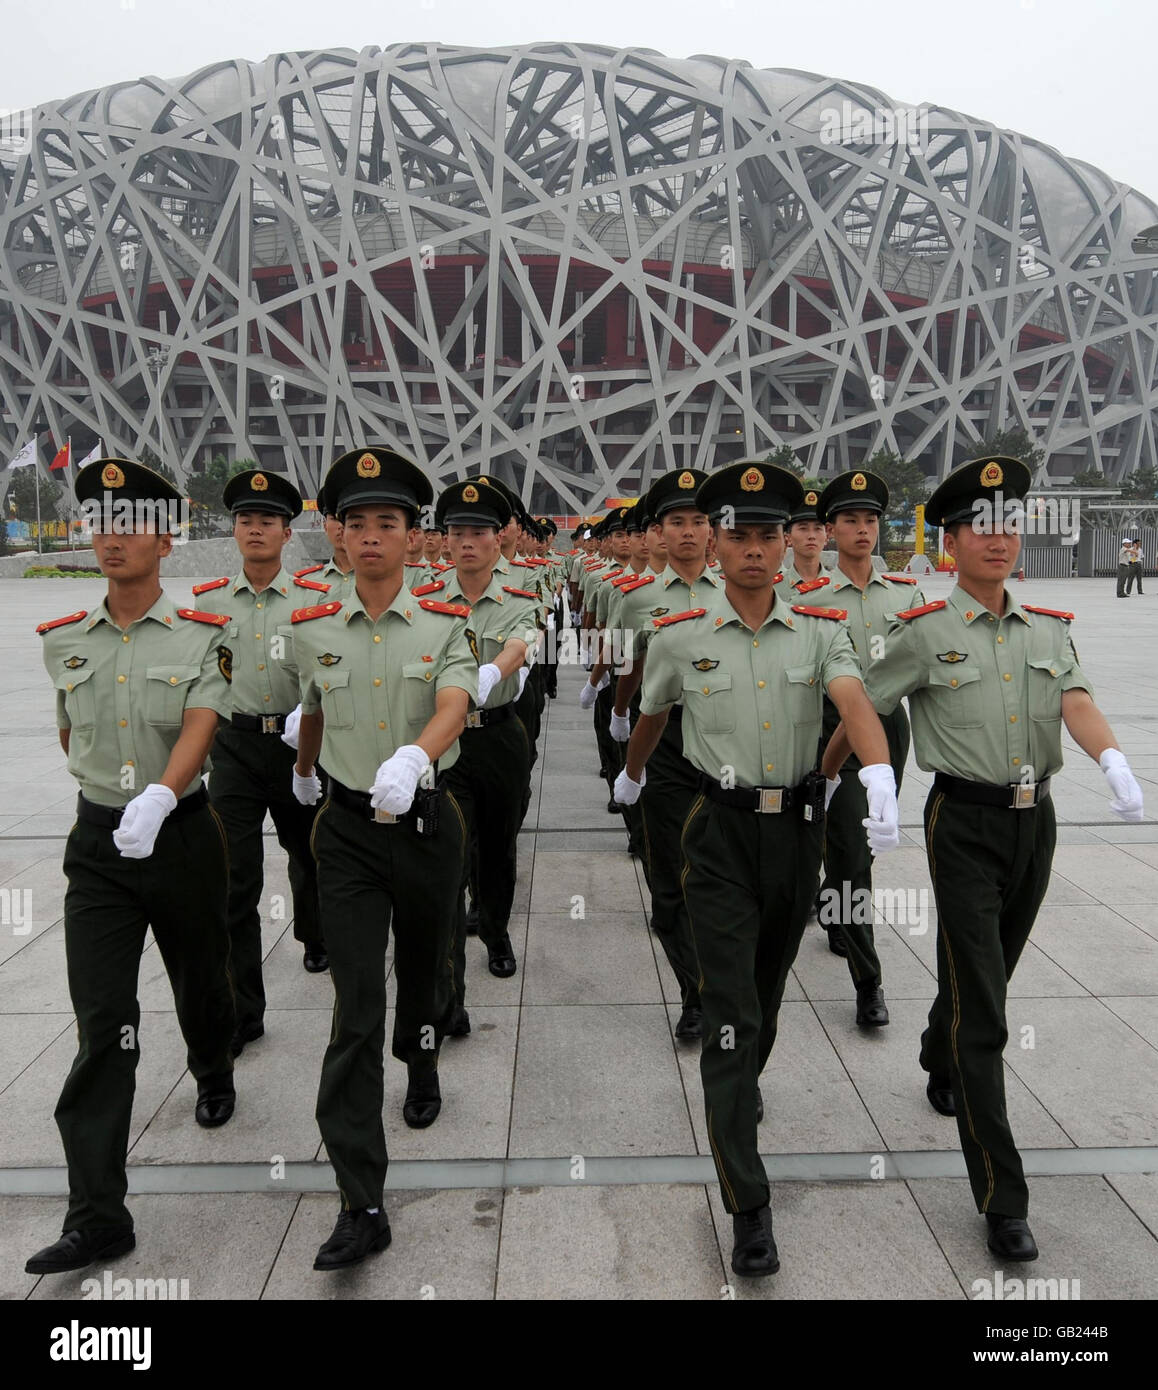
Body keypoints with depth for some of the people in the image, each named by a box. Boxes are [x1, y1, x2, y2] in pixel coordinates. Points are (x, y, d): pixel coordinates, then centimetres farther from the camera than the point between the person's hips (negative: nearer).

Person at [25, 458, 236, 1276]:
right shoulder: (64, 640, 3)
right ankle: (98, 1216, 0)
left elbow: (198, 730, -21)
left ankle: (214, 1076, 52)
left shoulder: (202, 638, -7)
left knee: (200, 983, 19)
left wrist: (159, 796, -36)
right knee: (103, 1022, -4)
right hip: (98, 842, 2)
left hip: (182, 833, -1)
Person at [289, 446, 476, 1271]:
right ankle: (362, 1206, -2)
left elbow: (454, 706, -23)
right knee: (356, 1005, -6)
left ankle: (422, 1066, 56)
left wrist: (411, 758, -44)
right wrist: (304, 772, 34)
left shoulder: (446, 625, -6)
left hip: (427, 820, 0)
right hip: (348, 829, 0)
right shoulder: (313, 630, 0)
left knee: (424, 962, 22)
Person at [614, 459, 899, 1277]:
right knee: (731, 1013, -6)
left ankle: (744, 1084, 53)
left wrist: (881, 781, -39)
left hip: (798, 827, 2)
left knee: (768, 984, 22)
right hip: (721, 833, -2)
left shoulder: (822, 632, -2)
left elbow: (855, 703, -21)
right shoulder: (679, 638, -3)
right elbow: (651, 717, 16)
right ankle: (750, 1209, 0)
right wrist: (630, 778, 31)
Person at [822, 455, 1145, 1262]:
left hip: (1035, 820, 5)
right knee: (981, 1009, -6)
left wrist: (1113, 759, -28)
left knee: (990, 974, 23)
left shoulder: (1051, 629, 7)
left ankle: (939, 1067, 54)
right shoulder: (925, 634, -5)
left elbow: (1078, 706, -9)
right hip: (965, 823, -5)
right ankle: (1003, 1201, 2)